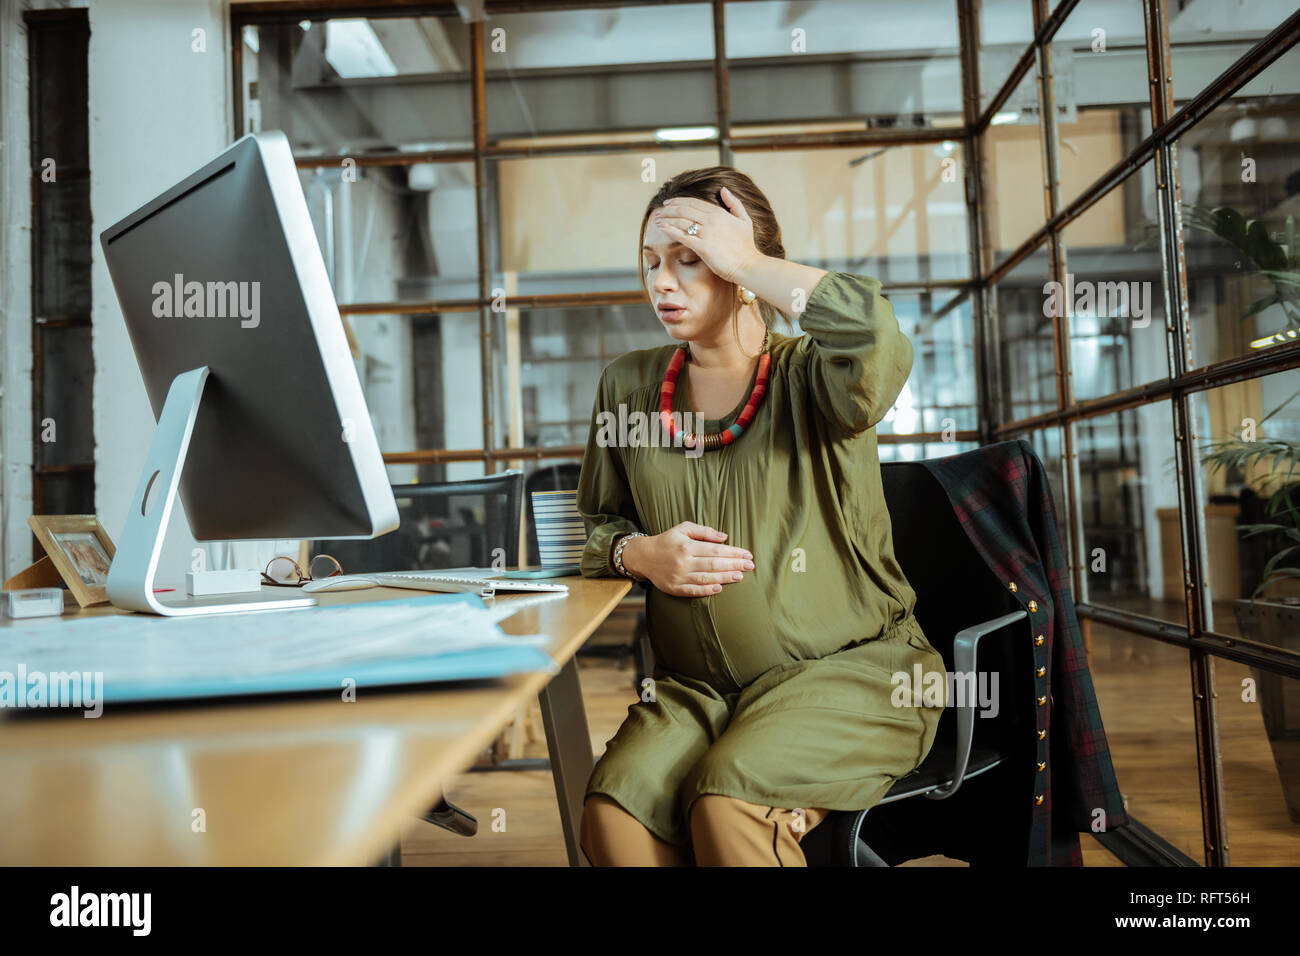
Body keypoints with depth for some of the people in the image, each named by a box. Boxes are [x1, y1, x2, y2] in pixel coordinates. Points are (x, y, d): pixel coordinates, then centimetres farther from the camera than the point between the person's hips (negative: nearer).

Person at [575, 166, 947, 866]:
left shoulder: (809, 375, -3)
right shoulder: (628, 385, 11)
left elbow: (873, 341, -28)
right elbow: (594, 523, 18)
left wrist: (748, 262, -15)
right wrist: (640, 554, -5)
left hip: (848, 666, -3)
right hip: (695, 686, 4)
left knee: (728, 804, -29)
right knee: (612, 812, -22)